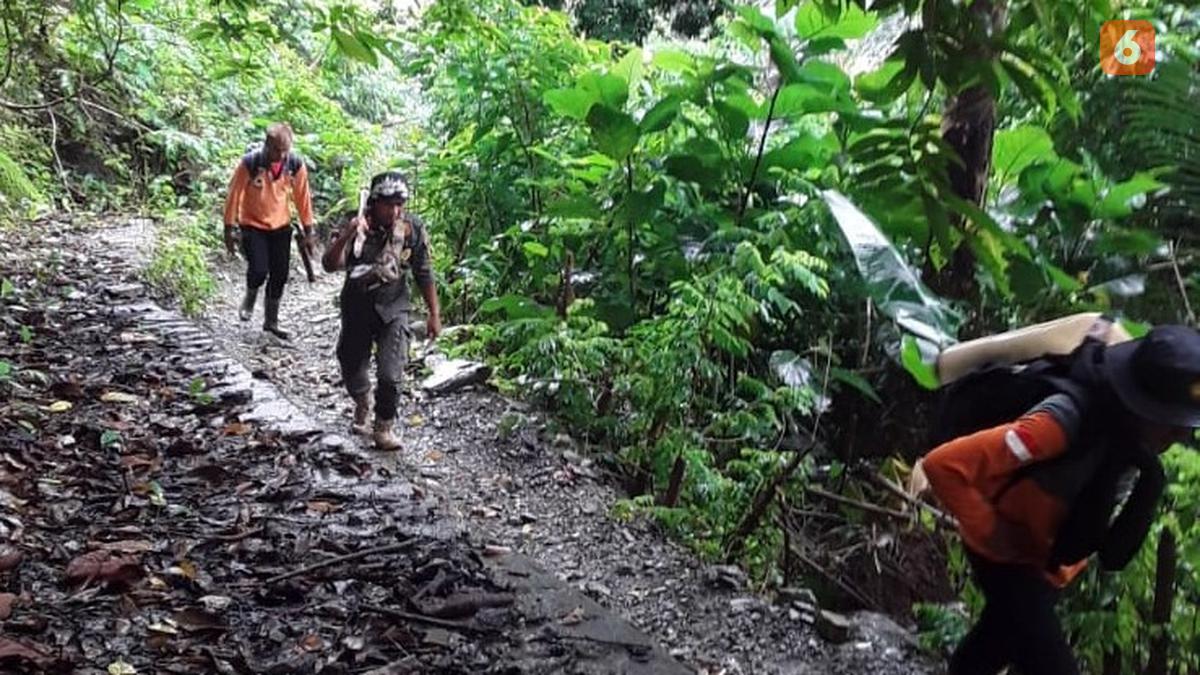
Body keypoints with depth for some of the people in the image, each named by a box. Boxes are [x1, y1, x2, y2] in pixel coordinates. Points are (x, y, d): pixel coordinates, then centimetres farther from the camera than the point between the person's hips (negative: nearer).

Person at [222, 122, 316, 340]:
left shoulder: (296, 165, -11)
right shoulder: (249, 163, -20)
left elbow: (302, 197, 1)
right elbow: (234, 195, -10)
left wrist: (308, 230, 4)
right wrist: (229, 228, -7)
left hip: (281, 226, 3)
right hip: (252, 226, -3)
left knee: (280, 275, 5)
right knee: (259, 270, -17)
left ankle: (271, 322, 23)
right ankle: (250, 298, 19)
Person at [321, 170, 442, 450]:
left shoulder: (413, 228, -12)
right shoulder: (356, 227, -16)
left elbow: (424, 274, -3)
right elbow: (330, 265, -28)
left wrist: (435, 314, -1)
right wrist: (346, 235, -43)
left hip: (393, 310, -1)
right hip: (356, 309, 1)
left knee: (390, 375, -12)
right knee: (352, 370, 15)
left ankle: (384, 427, 12)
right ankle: (362, 404, 47)